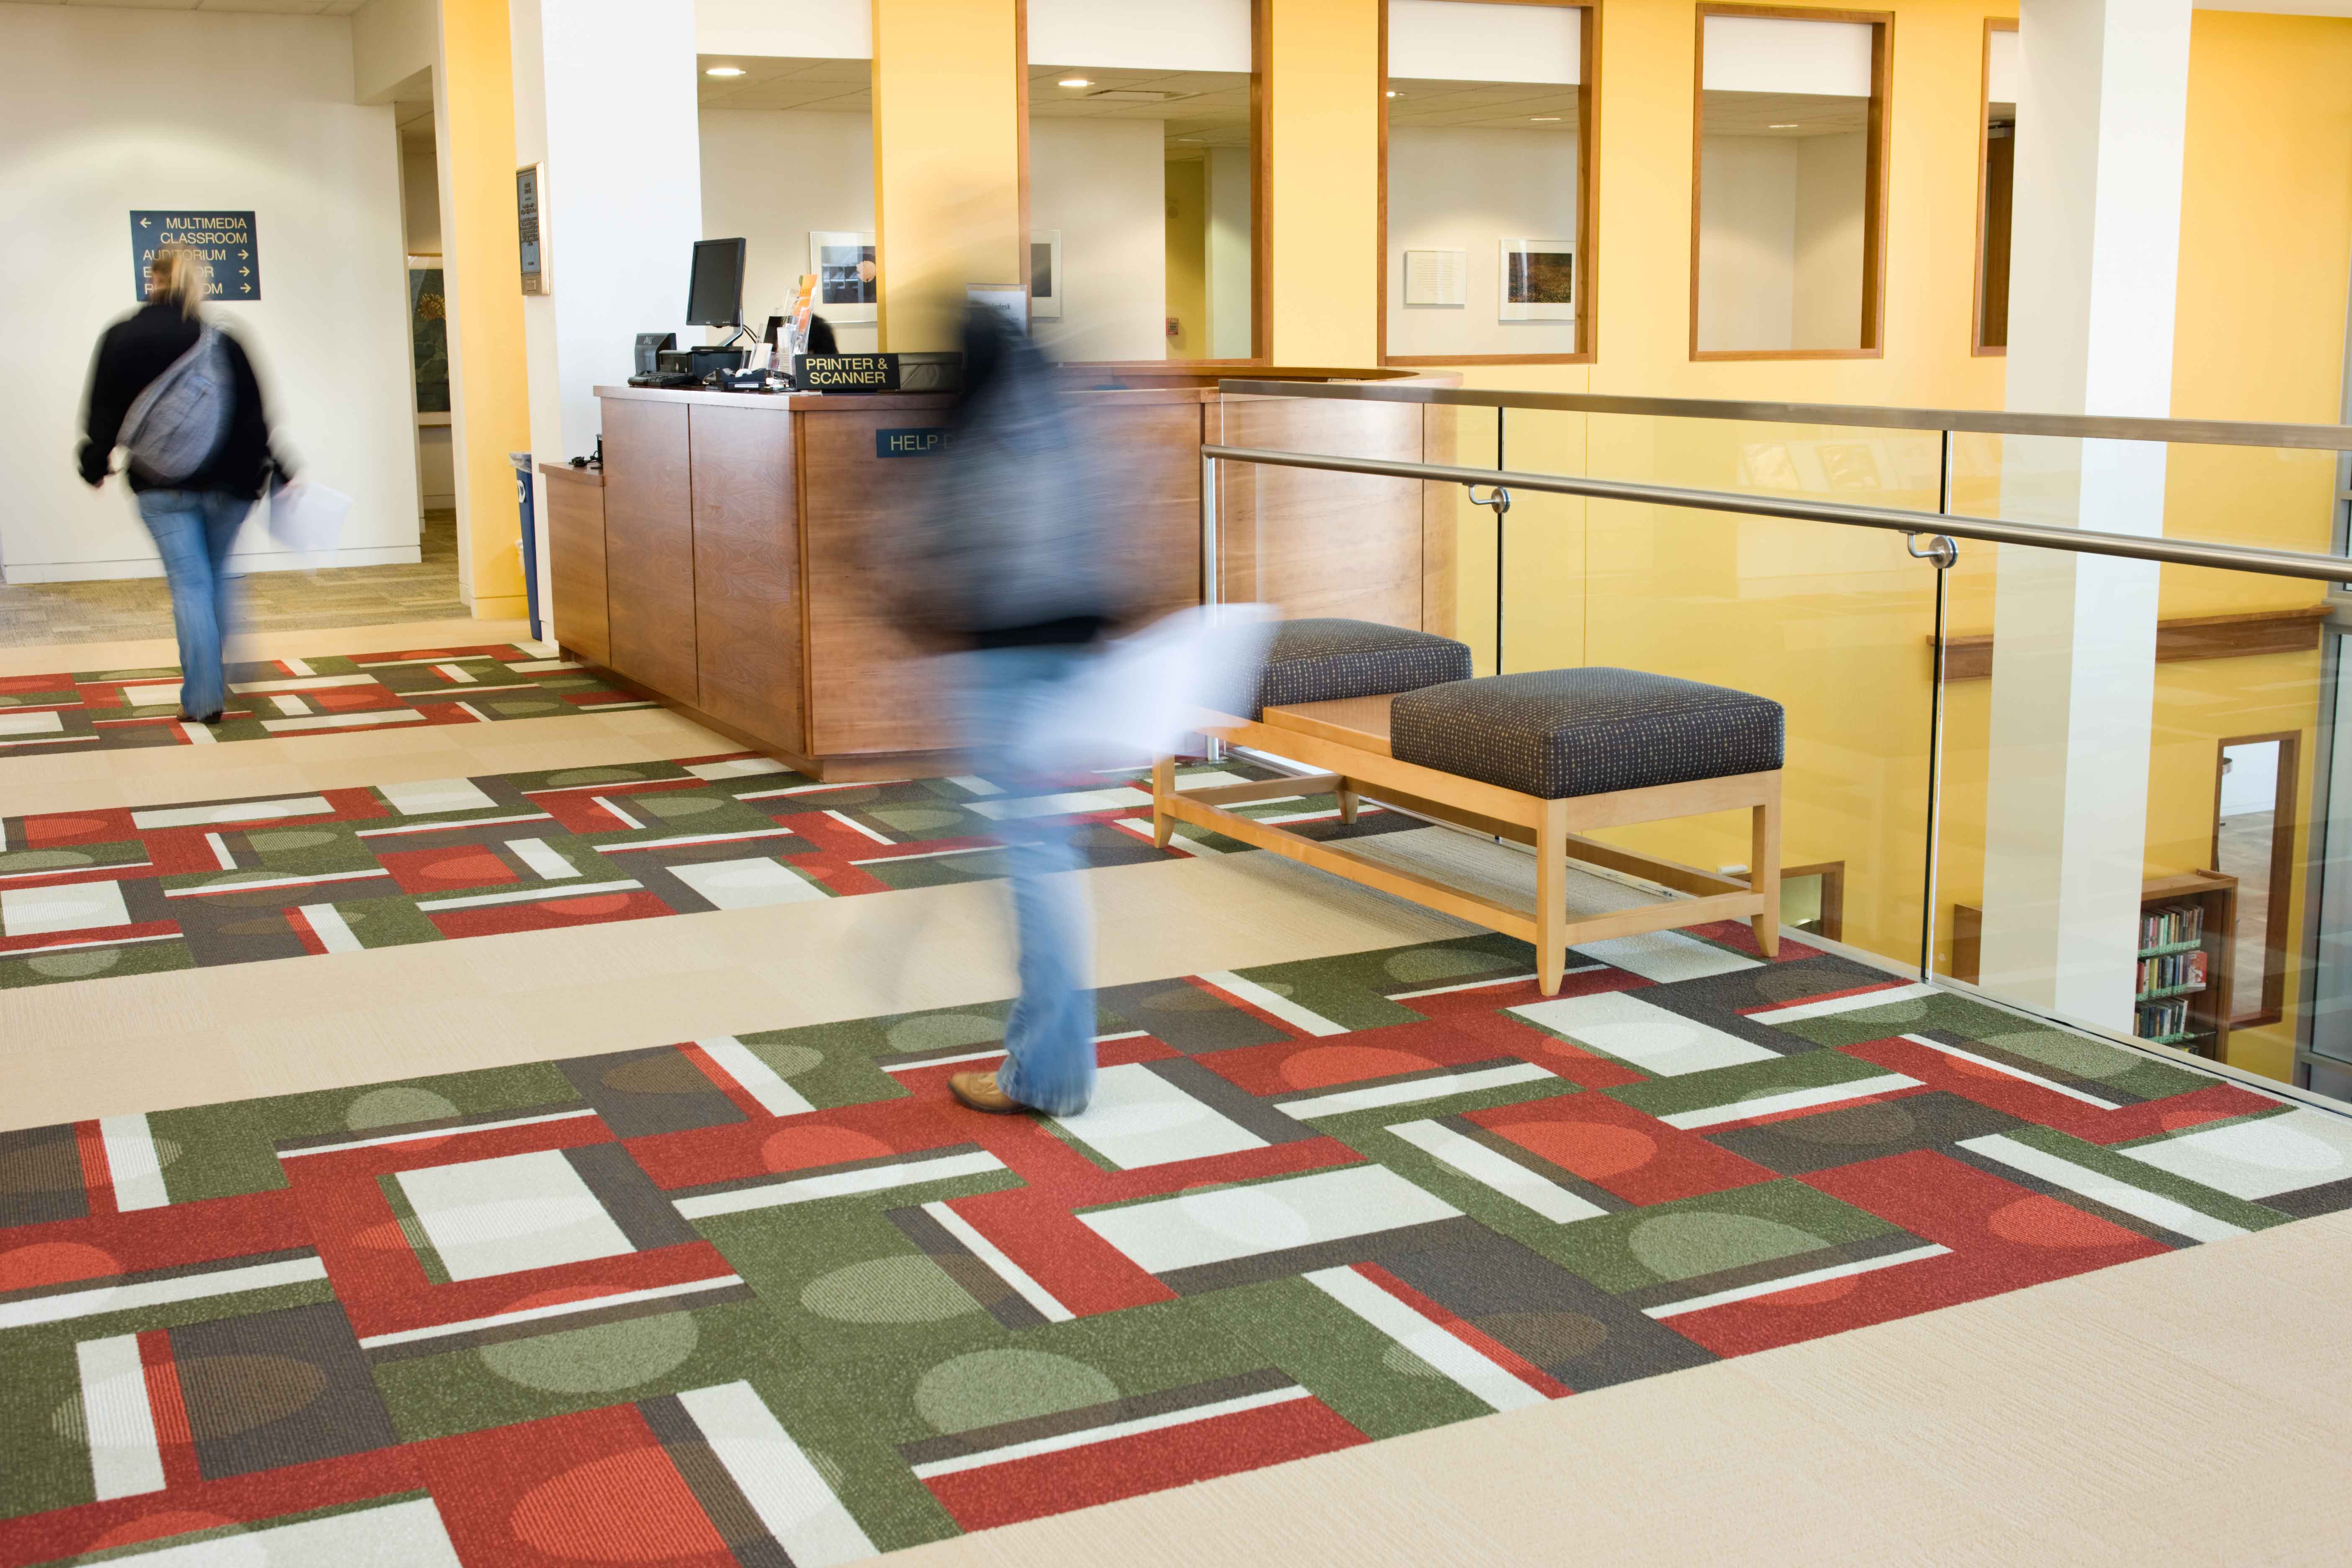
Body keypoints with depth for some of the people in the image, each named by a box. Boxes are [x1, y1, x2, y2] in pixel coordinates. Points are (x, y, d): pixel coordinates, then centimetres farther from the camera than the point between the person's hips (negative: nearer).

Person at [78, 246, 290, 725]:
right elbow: (255, 414, -2)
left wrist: (95, 463, 18)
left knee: (190, 585, 0)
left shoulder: (120, 339, -2)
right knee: (216, 577, 19)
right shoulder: (222, 341, -4)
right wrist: (279, 469, 7)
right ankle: (213, 680, 22)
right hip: (227, 482, 1)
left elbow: (103, 412, 2)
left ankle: (203, 698, -4)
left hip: (161, 486, -1)